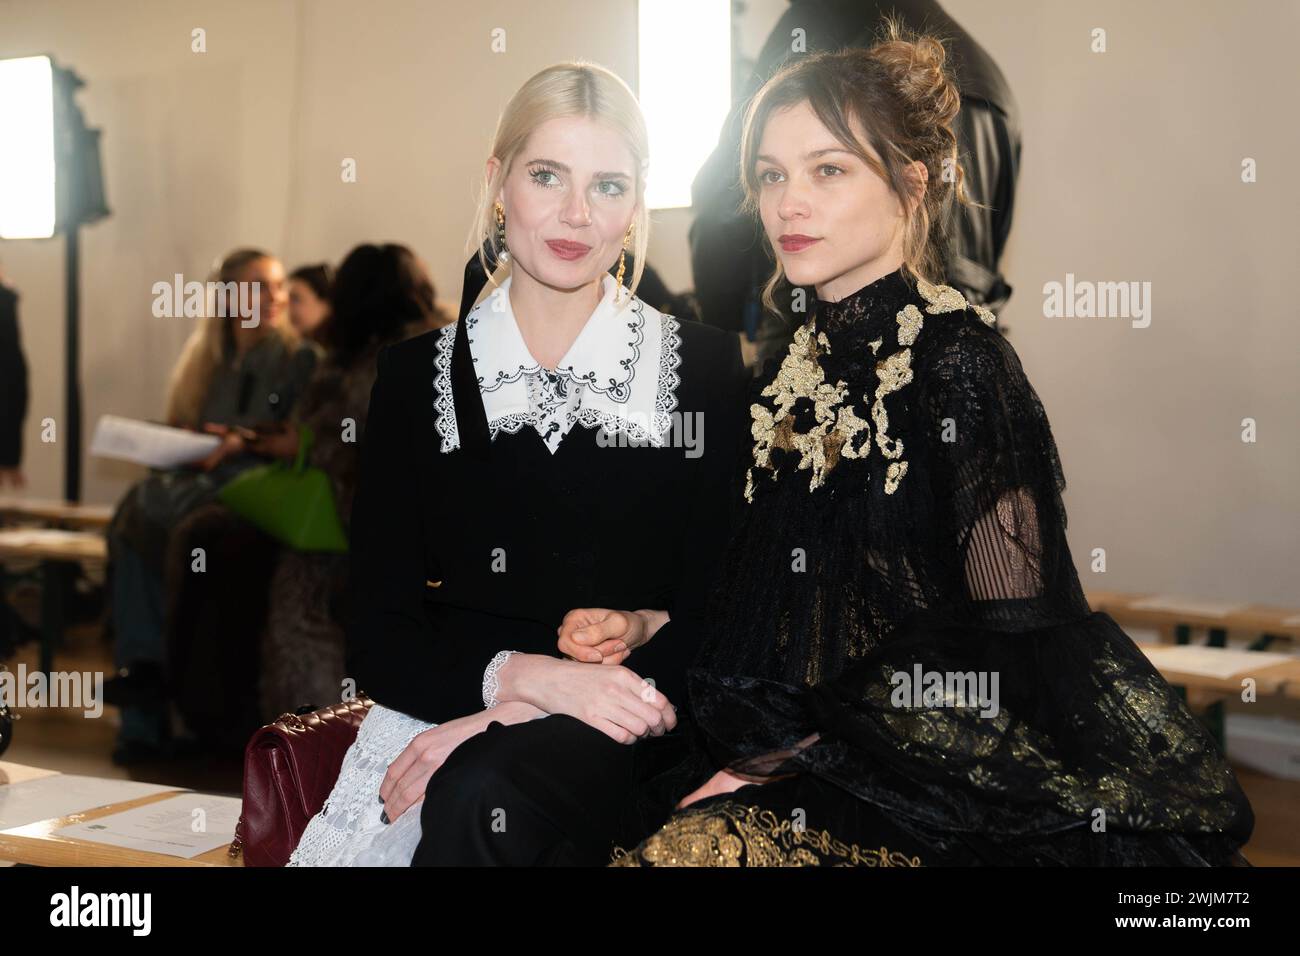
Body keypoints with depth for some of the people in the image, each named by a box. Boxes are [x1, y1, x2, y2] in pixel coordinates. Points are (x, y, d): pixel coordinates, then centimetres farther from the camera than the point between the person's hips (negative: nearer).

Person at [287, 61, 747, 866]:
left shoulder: (705, 369, 4)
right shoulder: (417, 372, 7)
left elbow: (716, 626, -2)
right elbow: (379, 640, 4)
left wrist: (510, 717, -15)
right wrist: (522, 675, -18)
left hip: (620, 738, -1)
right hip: (439, 708, 2)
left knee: (482, 794, -33)